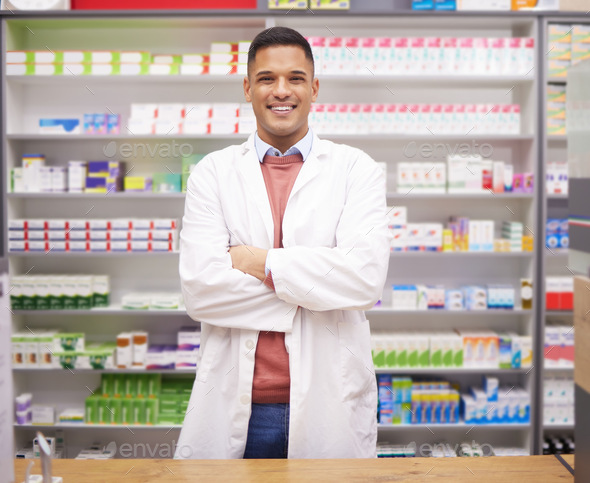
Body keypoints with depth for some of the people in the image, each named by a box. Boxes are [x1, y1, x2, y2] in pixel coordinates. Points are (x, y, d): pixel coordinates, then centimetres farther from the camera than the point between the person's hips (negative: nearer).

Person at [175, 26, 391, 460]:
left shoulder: (357, 170, 2)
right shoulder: (212, 173, 4)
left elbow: (366, 276, -13)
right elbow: (199, 288, -9)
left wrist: (262, 261, -11)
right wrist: (319, 286, -10)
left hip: (328, 409, 0)